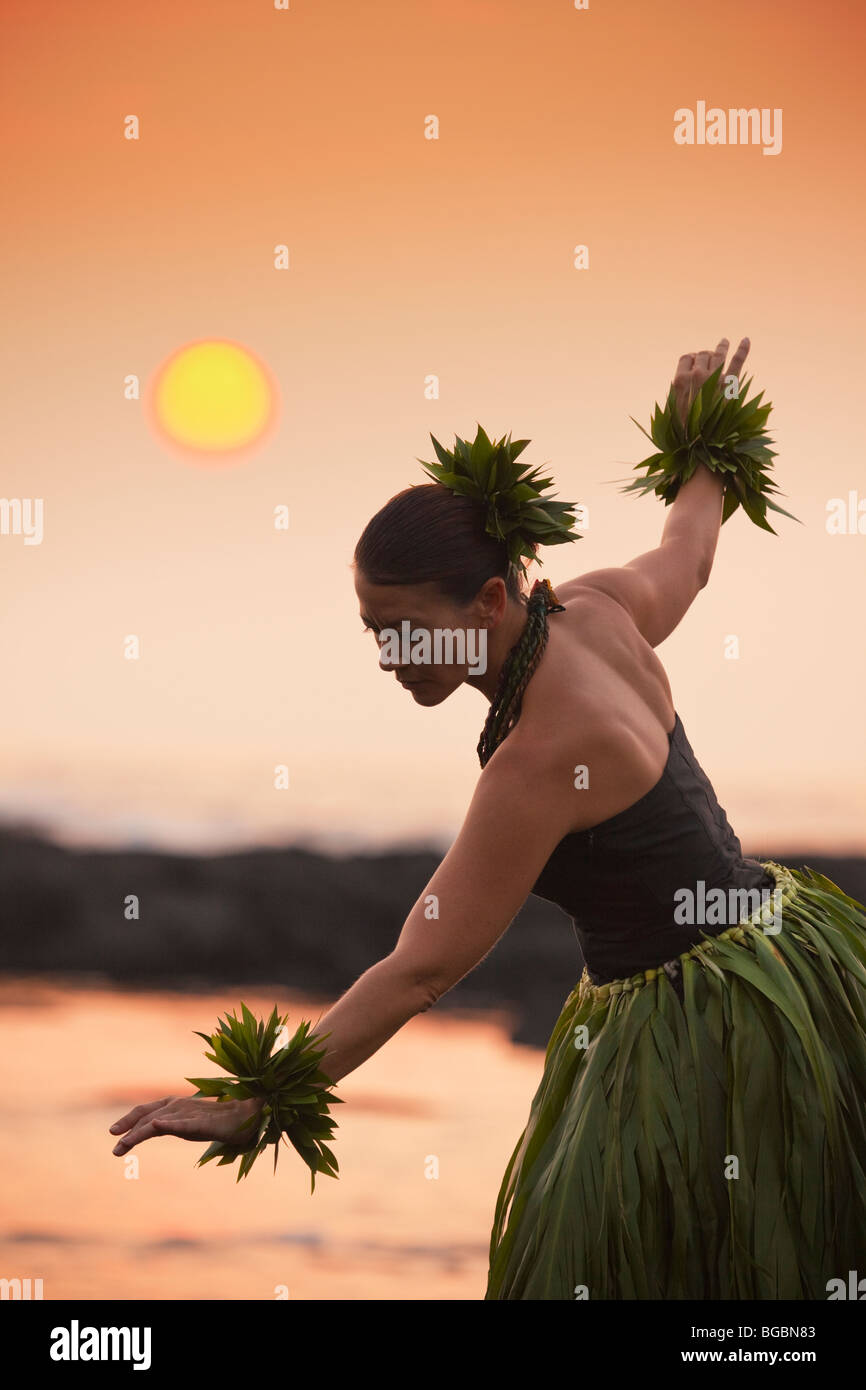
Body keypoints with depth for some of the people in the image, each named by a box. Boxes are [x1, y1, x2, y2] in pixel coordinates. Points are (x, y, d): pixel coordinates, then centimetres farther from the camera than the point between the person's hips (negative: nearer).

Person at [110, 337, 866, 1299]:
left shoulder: (544, 753, -27)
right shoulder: (596, 609, -5)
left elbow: (419, 973, -25)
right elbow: (687, 552, 21)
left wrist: (249, 1107, -22)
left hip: (695, 1029, -9)